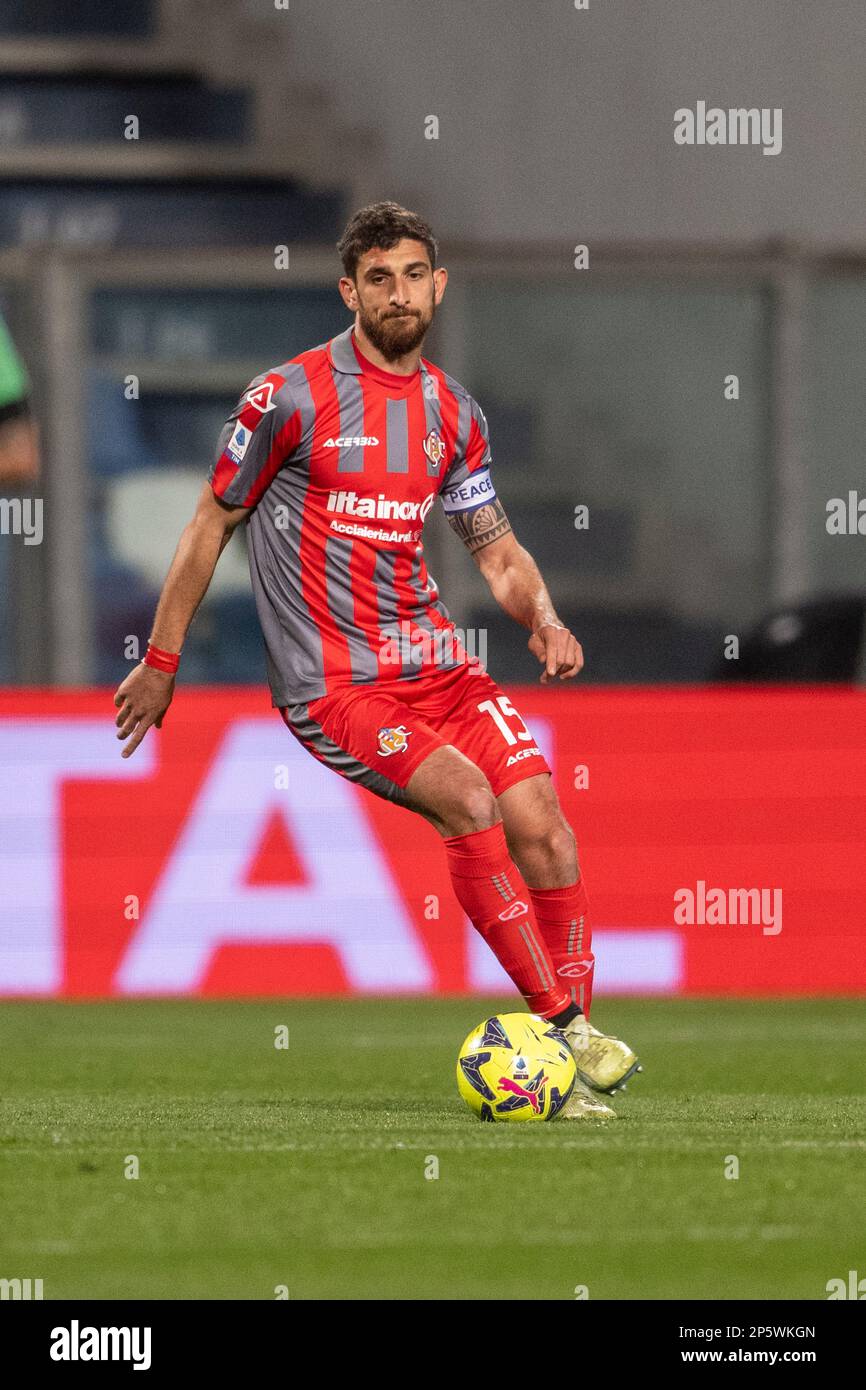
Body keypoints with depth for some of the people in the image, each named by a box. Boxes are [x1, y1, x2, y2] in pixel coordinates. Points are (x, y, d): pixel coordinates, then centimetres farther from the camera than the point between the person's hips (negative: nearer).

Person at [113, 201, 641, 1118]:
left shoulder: (452, 412, 11)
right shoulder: (291, 397, -6)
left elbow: (496, 548, 20)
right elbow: (211, 525, 2)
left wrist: (544, 620, 0)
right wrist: (160, 663, 5)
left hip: (433, 663, 6)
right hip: (331, 685, -6)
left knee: (542, 825, -11)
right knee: (468, 801, -26)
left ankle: (570, 1056, 1)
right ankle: (563, 1025, -20)